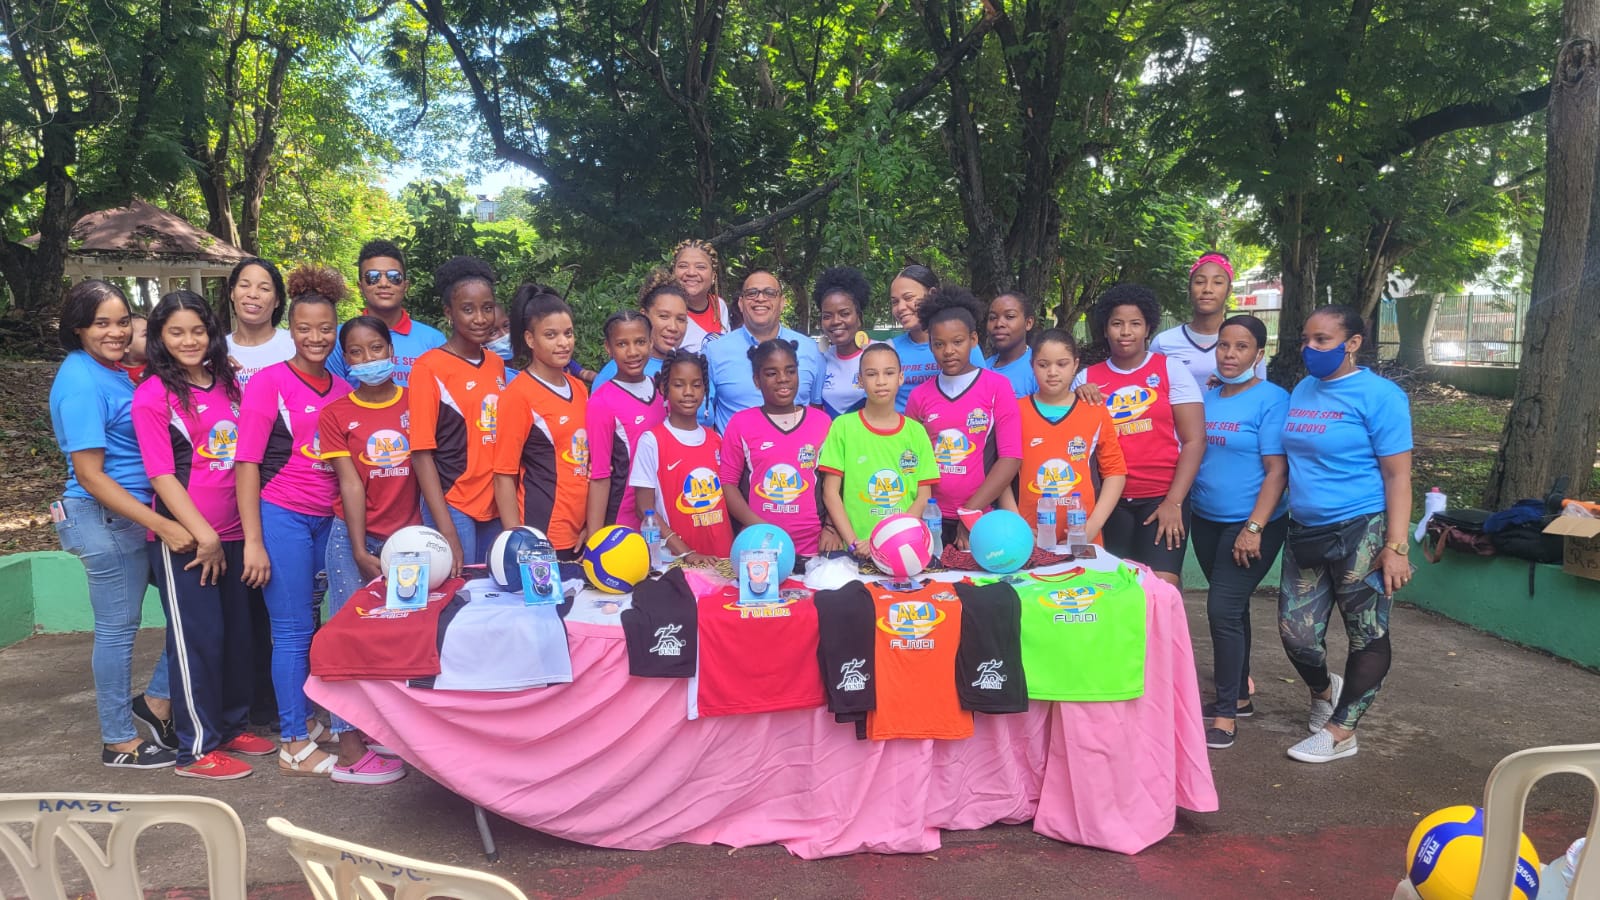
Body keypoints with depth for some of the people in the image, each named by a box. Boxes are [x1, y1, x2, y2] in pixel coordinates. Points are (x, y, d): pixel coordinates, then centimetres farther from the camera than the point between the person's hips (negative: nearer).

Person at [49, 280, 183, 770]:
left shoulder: (113, 372, 10)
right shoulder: (81, 383, -16)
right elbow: (90, 475, -20)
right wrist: (162, 525, -23)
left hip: (140, 512, 8)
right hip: (108, 521, -8)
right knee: (118, 629, 3)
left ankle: (156, 701, 24)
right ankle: (119, 742, 19)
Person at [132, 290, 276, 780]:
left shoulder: (228, 385, 9)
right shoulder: (153, 395, -8)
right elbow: (161, 474, -12)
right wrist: (203, 535, -15)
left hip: (230, 533, 6)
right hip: (183, 537, -6)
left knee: (237, 633, 14)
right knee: (197, 638, 1)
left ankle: (233, 726, 30)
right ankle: (198, 748, 13)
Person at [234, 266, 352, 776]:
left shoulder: (342, 392, 10)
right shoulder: (269, 383, -5)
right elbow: (246, 463, -8)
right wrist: (253, 542, -12)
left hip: (327, 521, 5)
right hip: (281, 517, -5)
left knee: (311, 625, 8)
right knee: (293, 630, -1)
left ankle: (305, 718, 26)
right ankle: (295, 747, 9)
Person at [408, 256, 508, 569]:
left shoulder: (497, 365, 9)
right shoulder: (429, 367, -7)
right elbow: (421, 453, -10)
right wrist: (447, 532, -16)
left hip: (495, 508, 5)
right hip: (452, 509, -5)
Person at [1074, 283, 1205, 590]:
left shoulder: (1170, 369, 1)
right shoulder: (1087, 379, 6)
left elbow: (1194, 440, -3)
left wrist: (1174, 502, -9)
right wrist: (1078, 401, -9)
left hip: (1163, 498, -2)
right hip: (1112, 500, 2)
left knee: (1161, 586, -12)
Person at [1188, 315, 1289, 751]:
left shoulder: (1272, 399, -11)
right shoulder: (1206, 397, 7)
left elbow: (1277, 470, -15)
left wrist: (1254, 528, -20)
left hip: (1250, 525, -6)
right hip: (1206, 521, 6)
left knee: (1223, 609, -10)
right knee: (1231, 608, 16)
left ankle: (1225, 716, 0)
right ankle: (1241, 693, 31)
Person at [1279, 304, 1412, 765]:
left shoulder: (1378, 395, -10)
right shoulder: (1302, 390, 10)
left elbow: (1397, 475, -13)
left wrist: (1395, 547, -19)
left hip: (1361, 533, -6)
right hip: (1305, 531, 6)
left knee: (1368, 635, 5)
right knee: (1296, 633, 8)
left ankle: (1340, 731, 18)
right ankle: (1324, 691, 38)